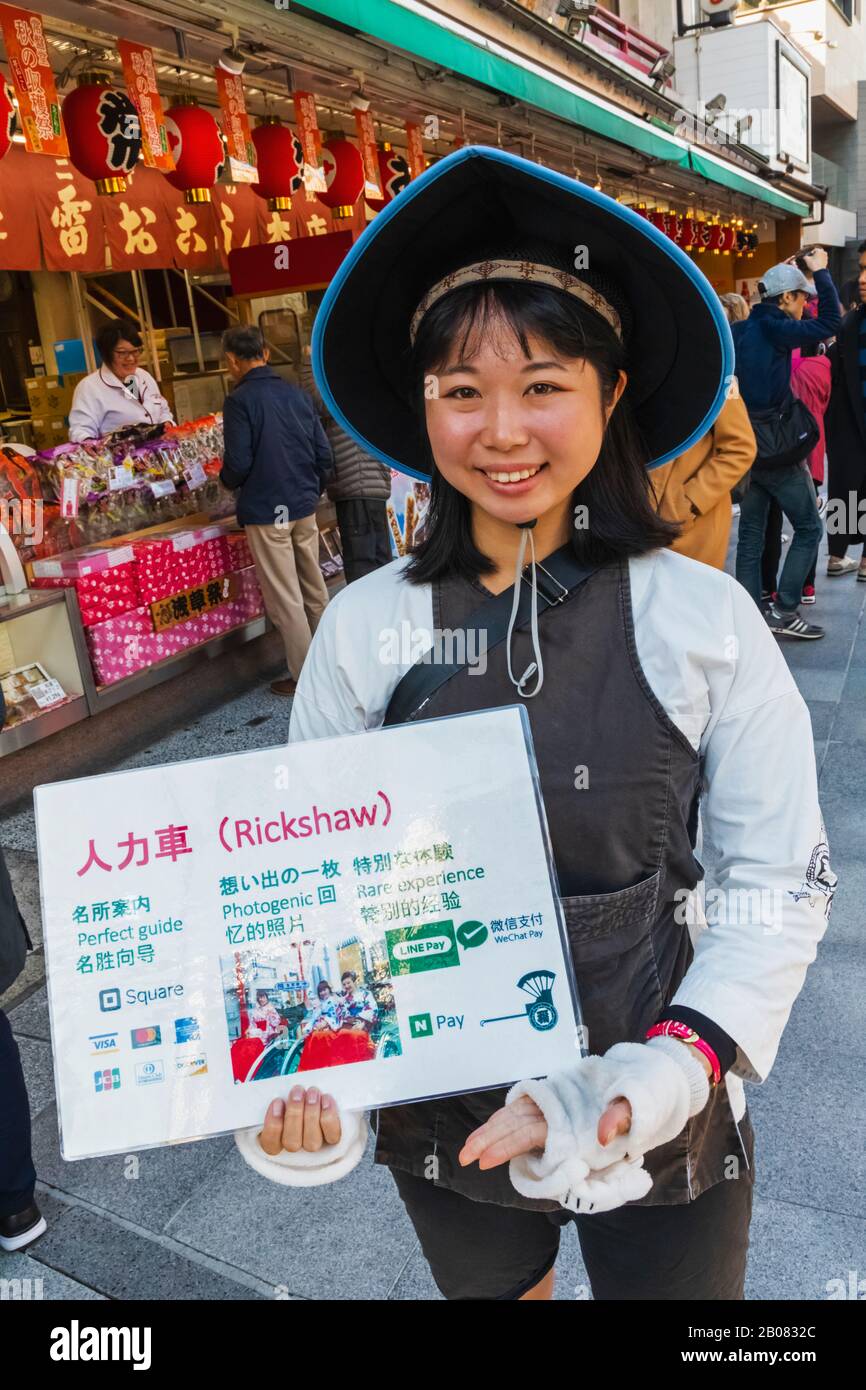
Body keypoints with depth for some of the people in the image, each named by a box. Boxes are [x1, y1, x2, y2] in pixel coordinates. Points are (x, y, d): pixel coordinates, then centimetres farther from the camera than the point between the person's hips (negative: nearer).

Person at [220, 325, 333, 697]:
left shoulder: (239, 401, -11)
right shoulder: (297, 394, 6)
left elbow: (238, 463, -15)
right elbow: (324, 454, 6)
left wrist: (226, 480, 7)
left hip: (265, 512, -6)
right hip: (304, 508, 6)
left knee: (284, 598, 1)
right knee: (314, 590, 16)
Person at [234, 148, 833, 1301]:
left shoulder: (703, 618, -16)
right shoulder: (365, 625, -12)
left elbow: (780, 881, -10)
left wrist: (662, 1078, -21)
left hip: (664, 1127, -1)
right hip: (439, 1123, 2)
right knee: (489, 1287, 28)